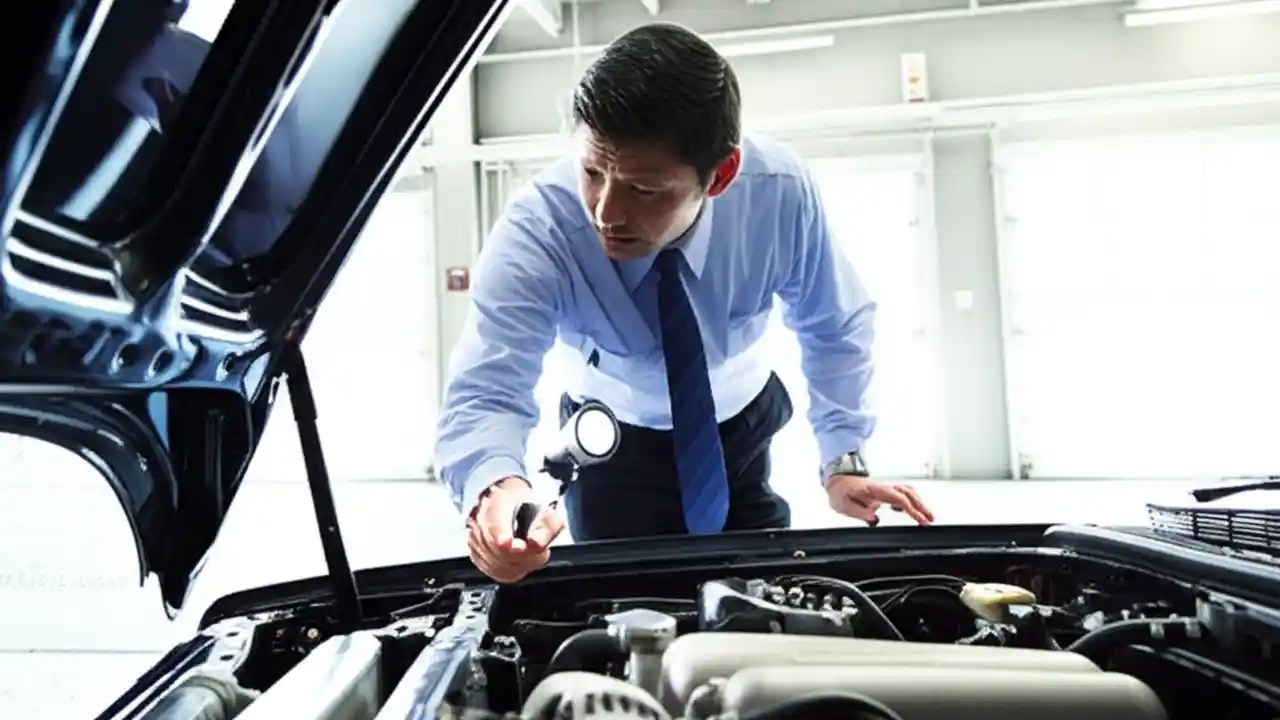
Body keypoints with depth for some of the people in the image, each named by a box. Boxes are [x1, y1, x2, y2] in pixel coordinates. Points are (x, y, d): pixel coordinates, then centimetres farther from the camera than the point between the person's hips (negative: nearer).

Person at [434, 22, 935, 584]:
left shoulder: (781, 191, -28)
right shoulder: (536, 228, -33)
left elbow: (835, 328, -12)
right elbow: (484, 394, -39)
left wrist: (842, 460, -18)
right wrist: (495, 489, -61)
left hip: (744, 422, 2)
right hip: (614, 440, -1)